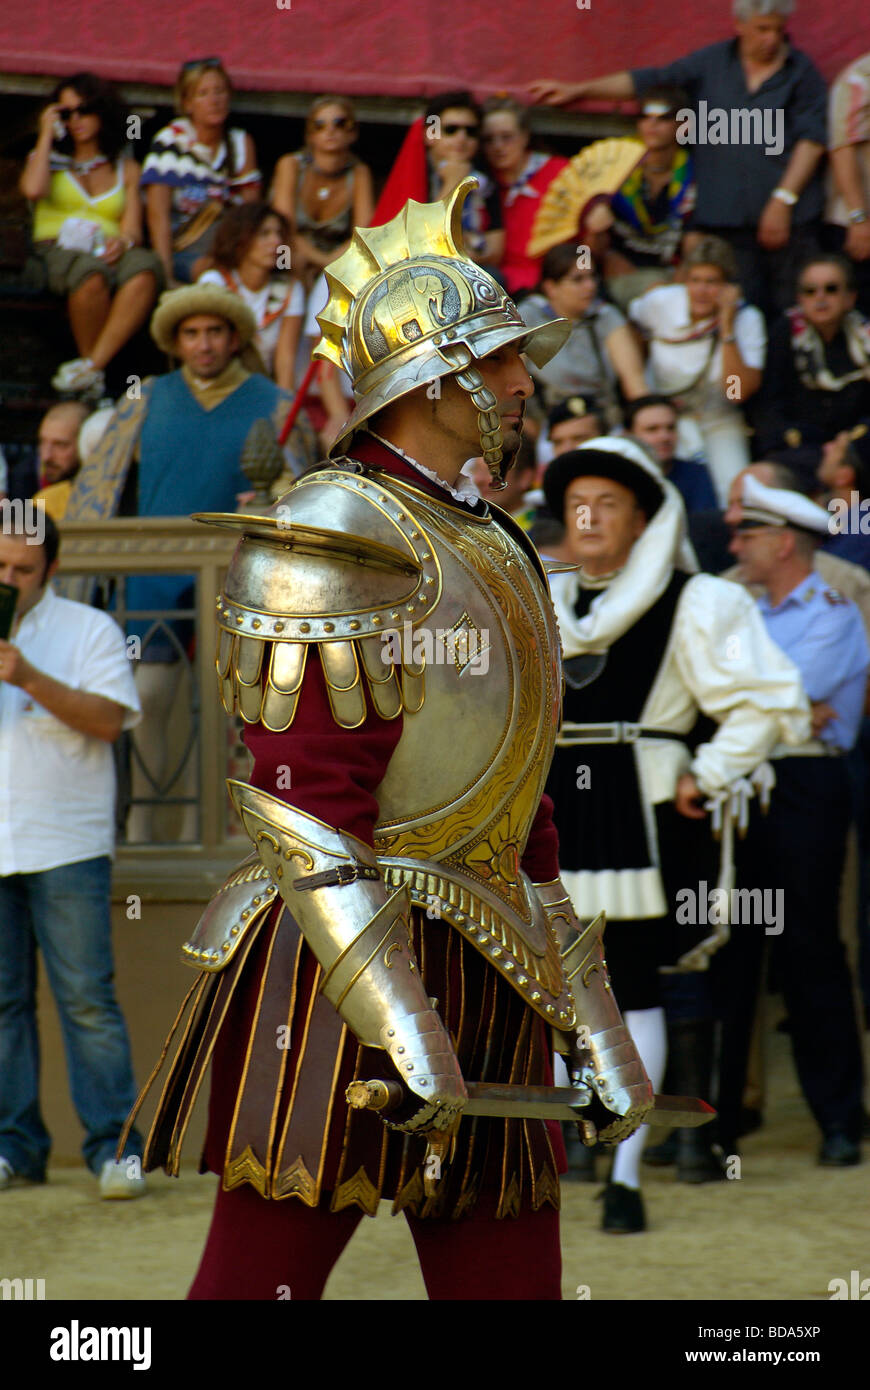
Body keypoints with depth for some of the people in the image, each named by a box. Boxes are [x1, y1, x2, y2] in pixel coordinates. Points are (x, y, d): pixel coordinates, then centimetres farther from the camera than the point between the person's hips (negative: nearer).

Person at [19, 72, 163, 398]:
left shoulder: (126, 168, 23)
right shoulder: (51, 159, 20)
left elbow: (133, 228, 10)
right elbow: (33, 189, -5)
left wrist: (123, 241, -15)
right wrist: (46, 135, 6)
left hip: (108, 251, 2)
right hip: (58, 248, -2)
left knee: (145, 270, -36)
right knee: (90, 273, -40)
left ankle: (92, 366, -40)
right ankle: (94, 378, -26)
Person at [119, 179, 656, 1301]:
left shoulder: (492, 554, 20)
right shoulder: (338, 531, -8)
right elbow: (303, 808, -16)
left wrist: (593, 1028, 19)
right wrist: (403, 1030, -22)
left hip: (485, 978, 9)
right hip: (339, 984, -9)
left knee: (511, 1279, 8)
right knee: (264, 1275, -6)